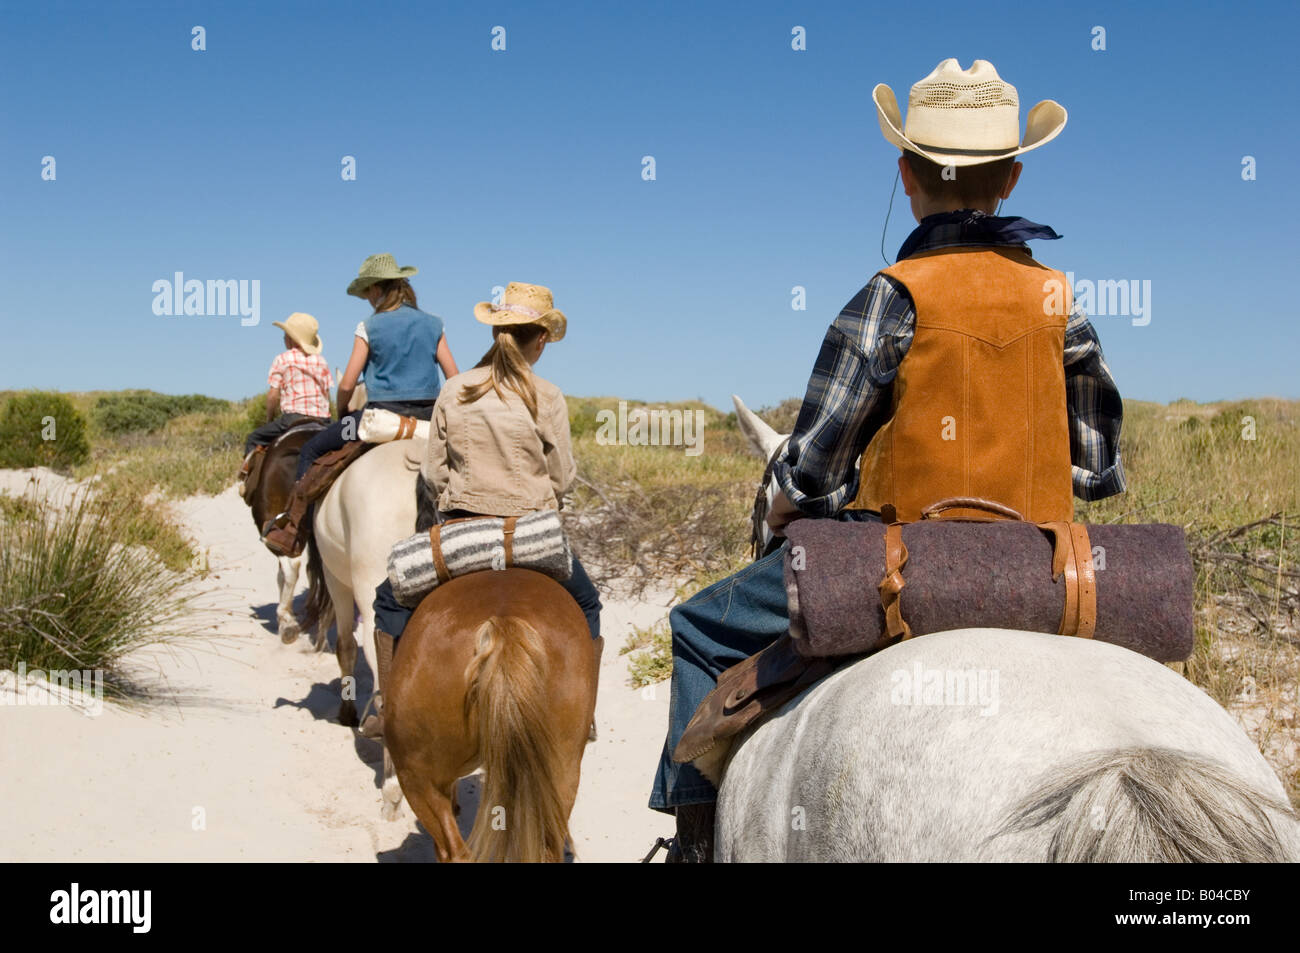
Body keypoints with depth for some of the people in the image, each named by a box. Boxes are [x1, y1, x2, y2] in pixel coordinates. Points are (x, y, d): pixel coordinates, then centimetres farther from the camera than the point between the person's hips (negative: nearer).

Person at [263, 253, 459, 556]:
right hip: (429, 418, 4)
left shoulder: (369, 327, -3)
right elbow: (455, 379, 4)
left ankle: (294, 530, 10)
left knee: (311, 450, 13)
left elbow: (347, 385, -5)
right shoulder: (433, 324, 7)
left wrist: (342, 415, 14)